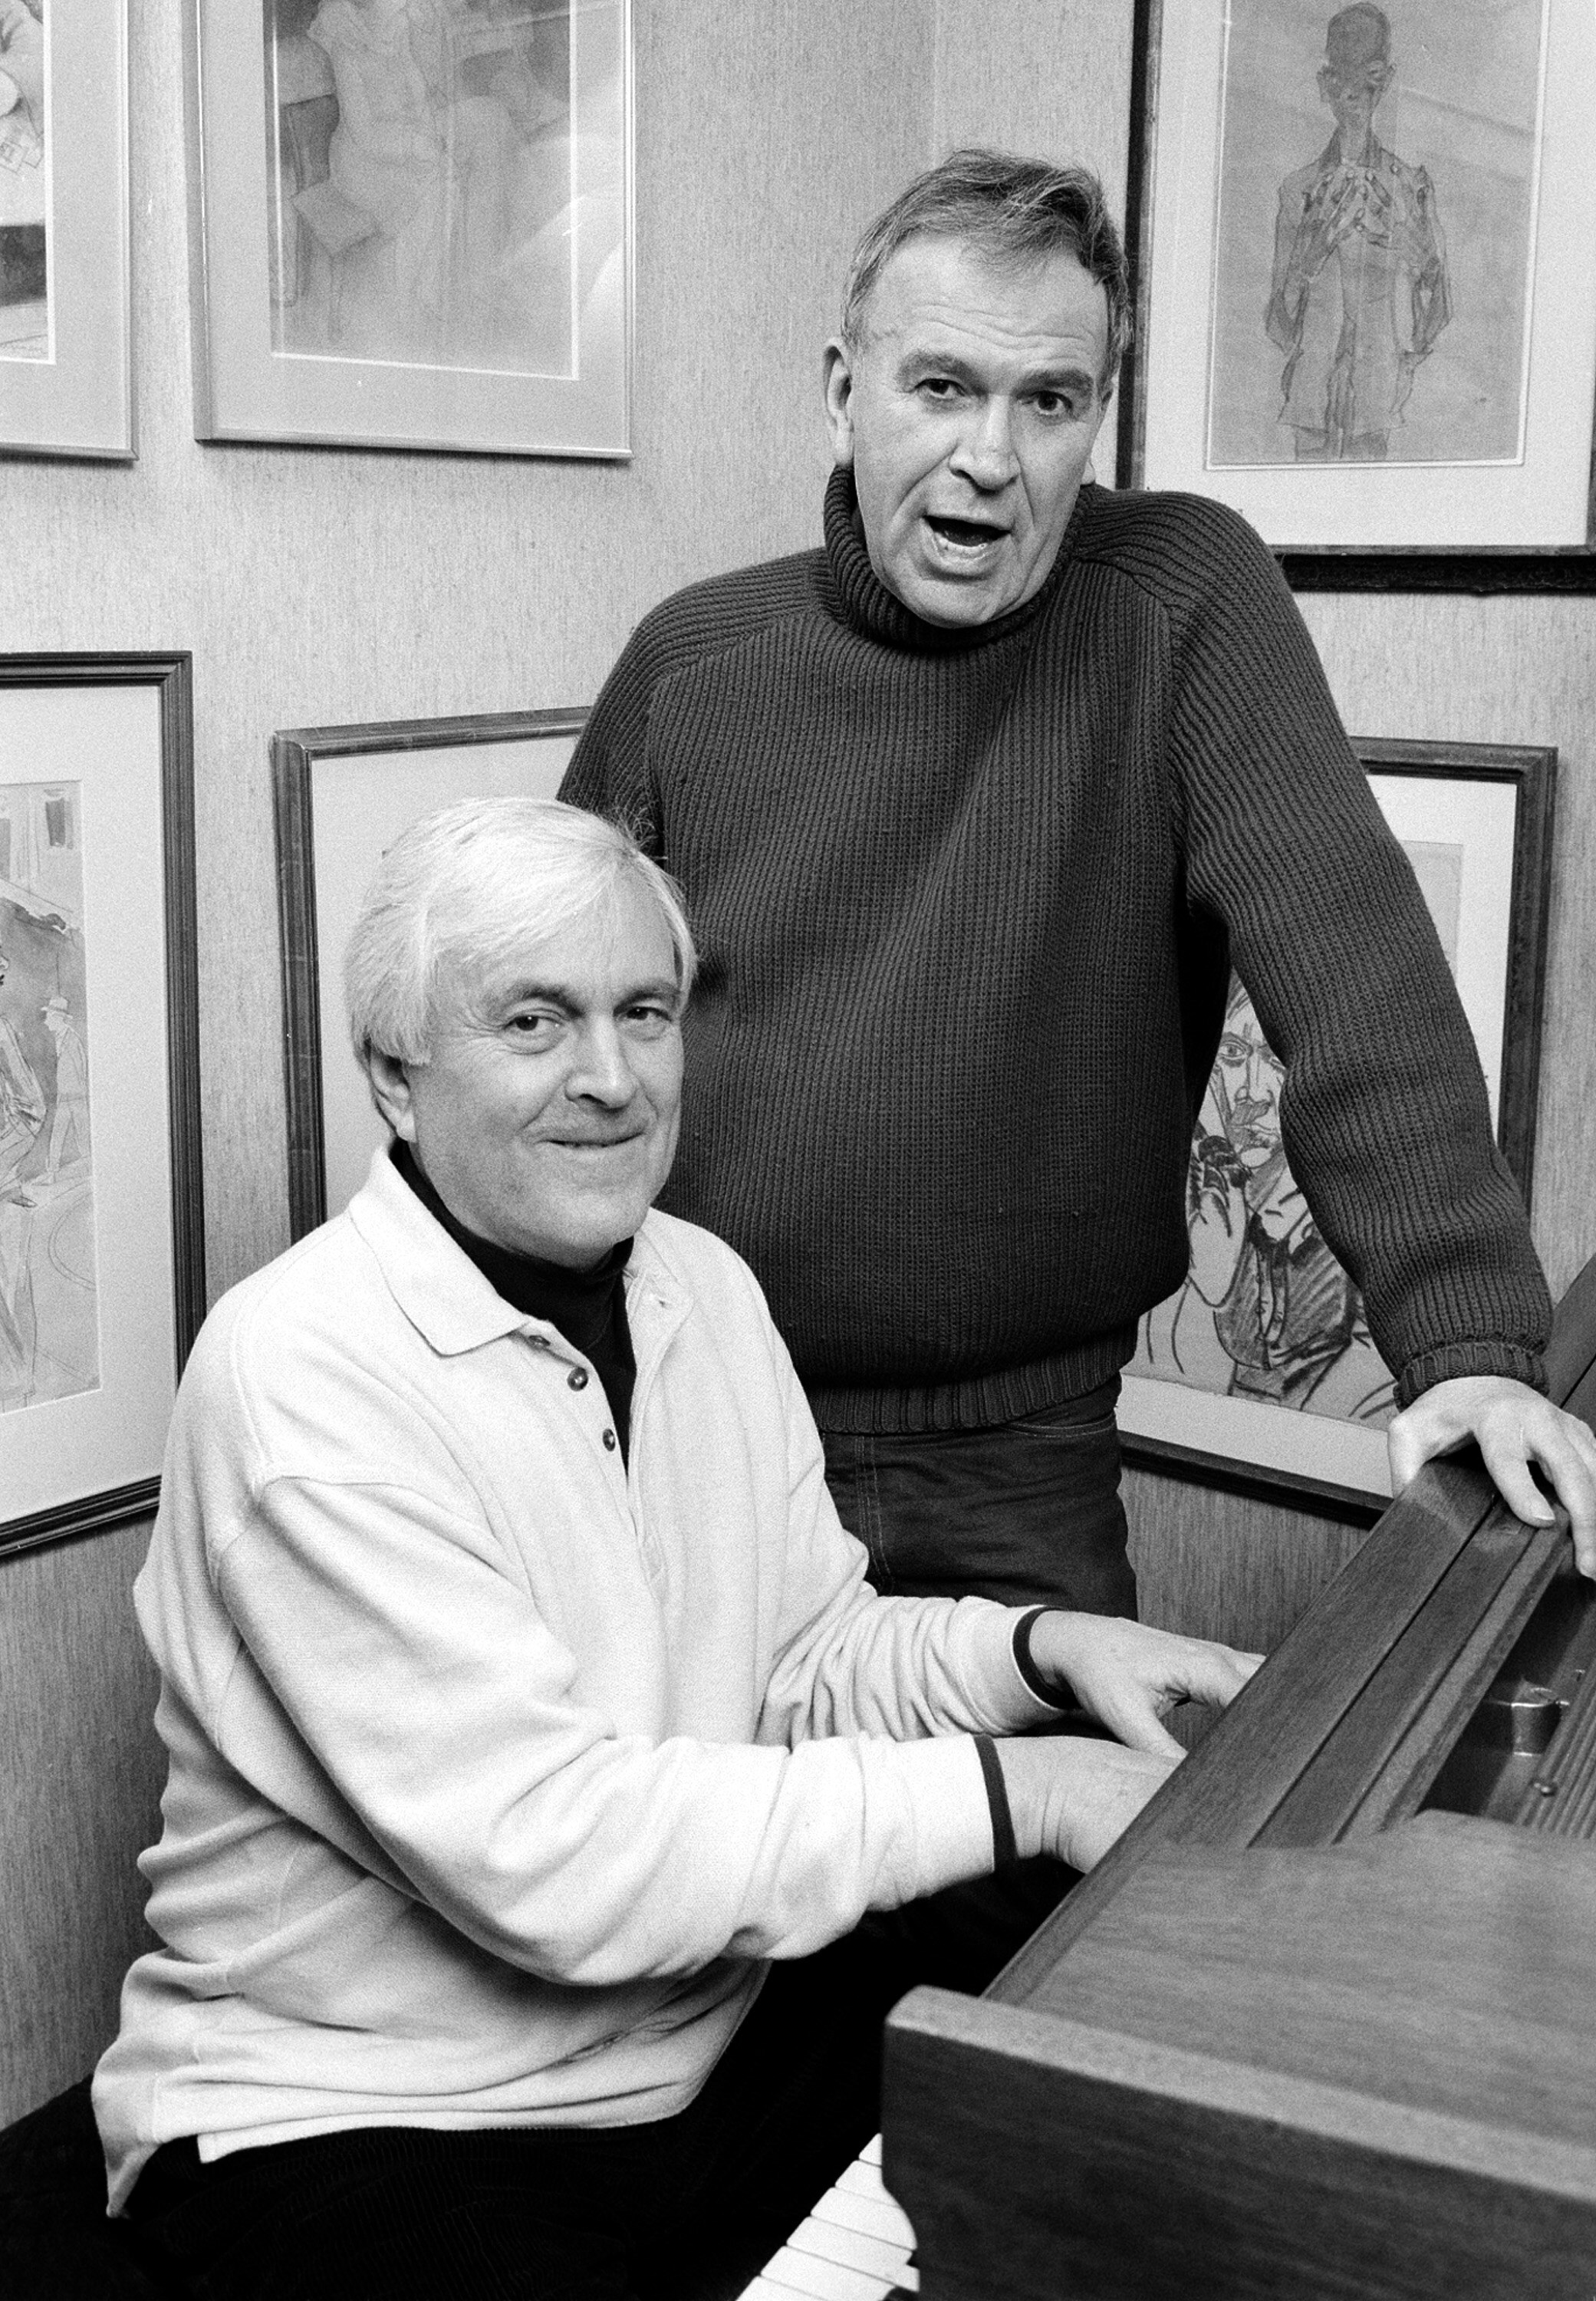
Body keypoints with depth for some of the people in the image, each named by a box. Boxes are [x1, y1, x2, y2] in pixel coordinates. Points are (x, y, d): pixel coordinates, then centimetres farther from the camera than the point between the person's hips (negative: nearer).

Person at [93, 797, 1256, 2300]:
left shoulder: (706, 1287, 4)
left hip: (722, 2030, 6)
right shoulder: (301, 1376, -21)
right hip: (348, 2120, -6)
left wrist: (1040, 1651, -9)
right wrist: (1011, 1790, -23)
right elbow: (549, 1854, -26)